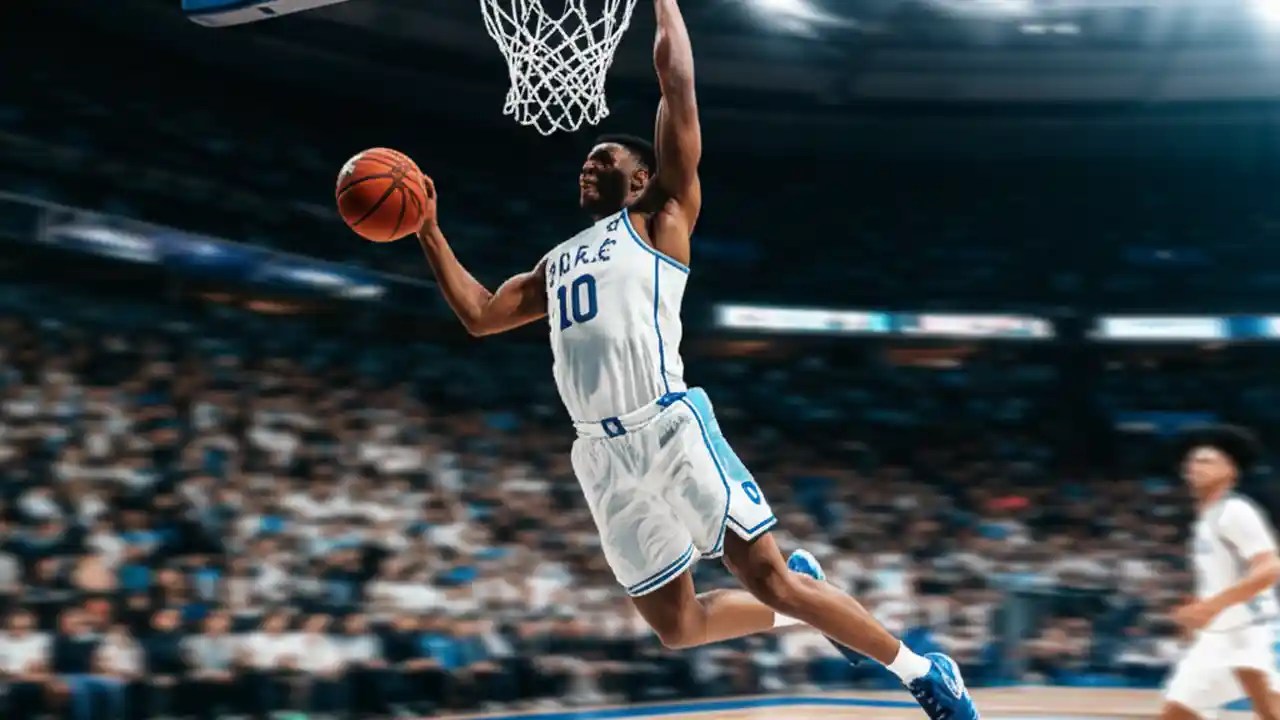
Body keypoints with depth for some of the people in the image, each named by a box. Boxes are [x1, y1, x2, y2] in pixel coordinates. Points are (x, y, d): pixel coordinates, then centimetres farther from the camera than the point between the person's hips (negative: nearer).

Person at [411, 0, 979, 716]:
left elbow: (677, 83, 3)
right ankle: (798, 606, 31)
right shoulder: (557, 262, 26)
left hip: (670, 428, -6)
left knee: (770, 579, -10)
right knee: (678, 624, 6)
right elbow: (480, 315, 30)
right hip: (603, 455, 6)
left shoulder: (661, 219, 8)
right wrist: (429, 232, 25)